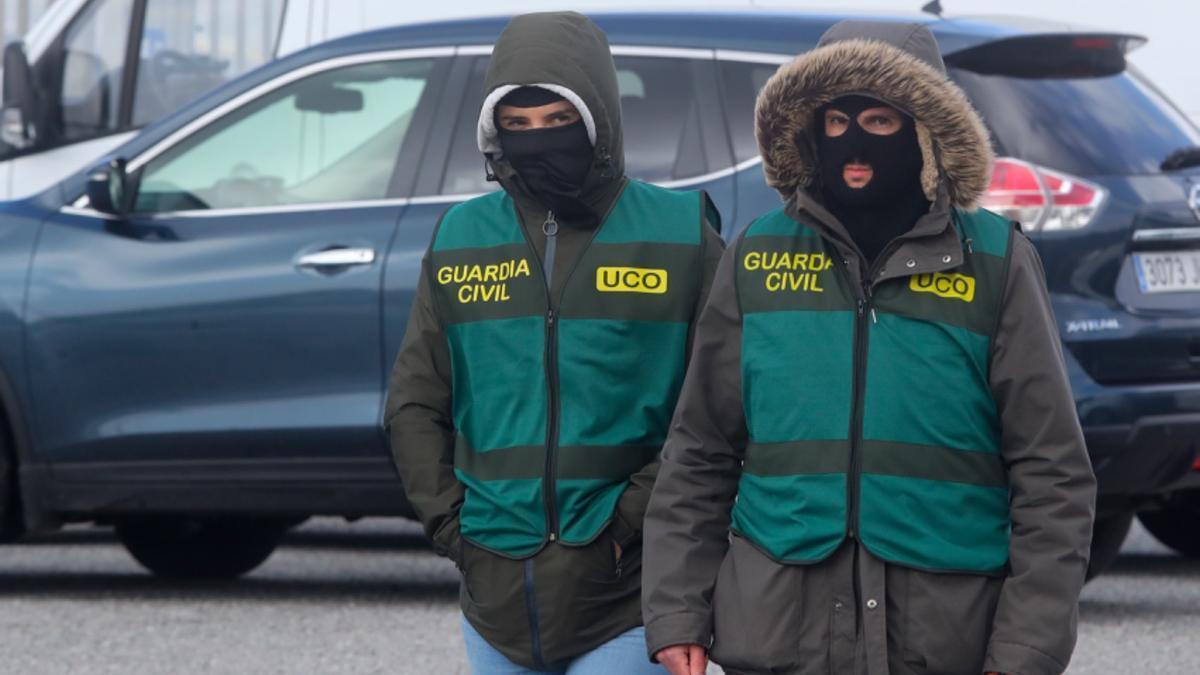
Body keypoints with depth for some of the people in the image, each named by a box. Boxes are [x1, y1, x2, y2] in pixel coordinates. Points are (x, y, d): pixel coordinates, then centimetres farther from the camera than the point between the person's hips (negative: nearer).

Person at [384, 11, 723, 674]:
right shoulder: (460, 239, 9)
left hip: (625, 598, -4)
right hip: (497, 595, 4)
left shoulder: (680, 234, -1)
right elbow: (414, 404, 13)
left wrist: (633, 517, -12)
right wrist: (452, 522, 2)